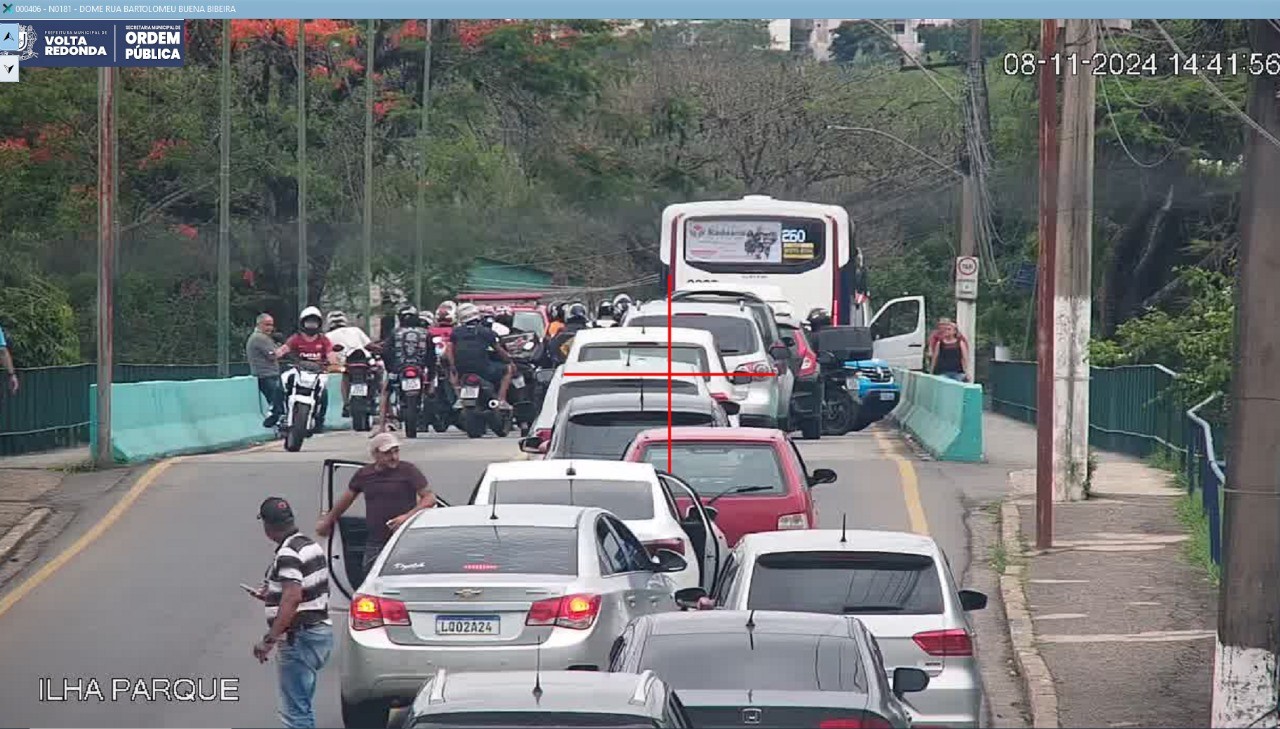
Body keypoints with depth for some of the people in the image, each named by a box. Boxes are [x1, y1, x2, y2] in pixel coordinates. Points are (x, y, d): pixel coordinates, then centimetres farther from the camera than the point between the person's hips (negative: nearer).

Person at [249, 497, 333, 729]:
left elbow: (292, 598, -30)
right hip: (320, 630, 10)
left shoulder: (288, 555, -19)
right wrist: (270, 595, 31)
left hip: (298, 638, -10)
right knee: (303, 708, 19)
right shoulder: (311, 546, 12)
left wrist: (269, 639, -31)